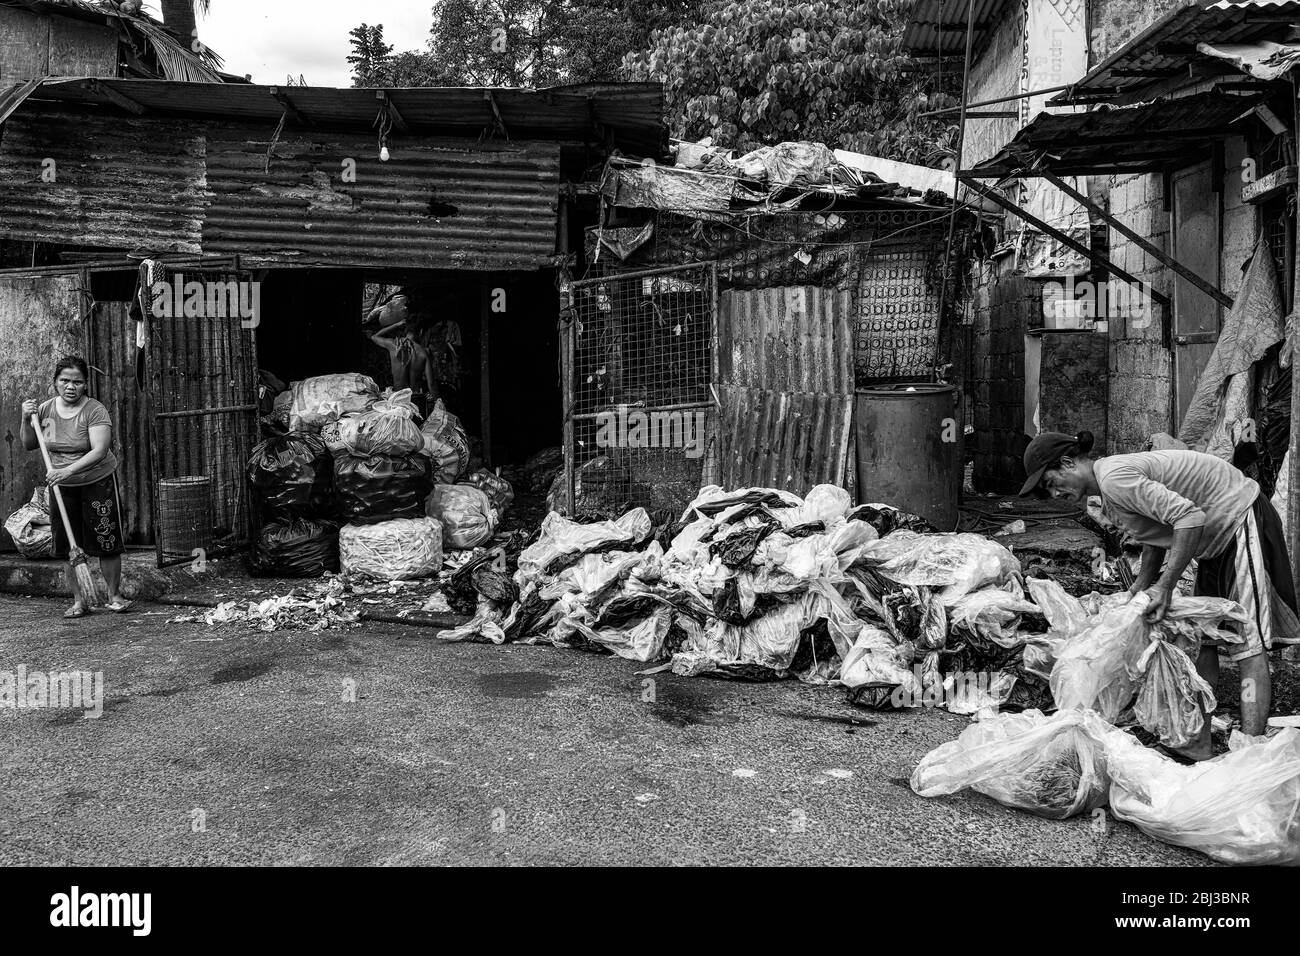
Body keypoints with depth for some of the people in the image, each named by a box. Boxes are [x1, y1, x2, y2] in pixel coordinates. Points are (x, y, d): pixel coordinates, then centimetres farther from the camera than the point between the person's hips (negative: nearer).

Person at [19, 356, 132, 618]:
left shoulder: (95, 411, -16)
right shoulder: (46, 409, -1)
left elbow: (99, 451, -27)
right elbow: (29, 445, 10)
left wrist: (68, 470, -37)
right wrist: (27, 420, -7)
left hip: (98, 482, -4)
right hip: (62, 487, 4)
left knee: (106, 541, -1)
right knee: (69, 546, 5)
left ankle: (114, 596, 14)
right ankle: (79, 601, 15)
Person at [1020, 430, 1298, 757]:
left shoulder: (1114, 476, -25)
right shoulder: (1108, 490, 7)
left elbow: (1189, 517, -32)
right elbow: (1157, 534, 16)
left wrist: (1165, 587, -30)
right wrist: (1143, 585, 7)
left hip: (1243, 521, -10)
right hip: (1219, 534, 10)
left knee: (1248, 642, -10)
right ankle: (1197, 744, 13)